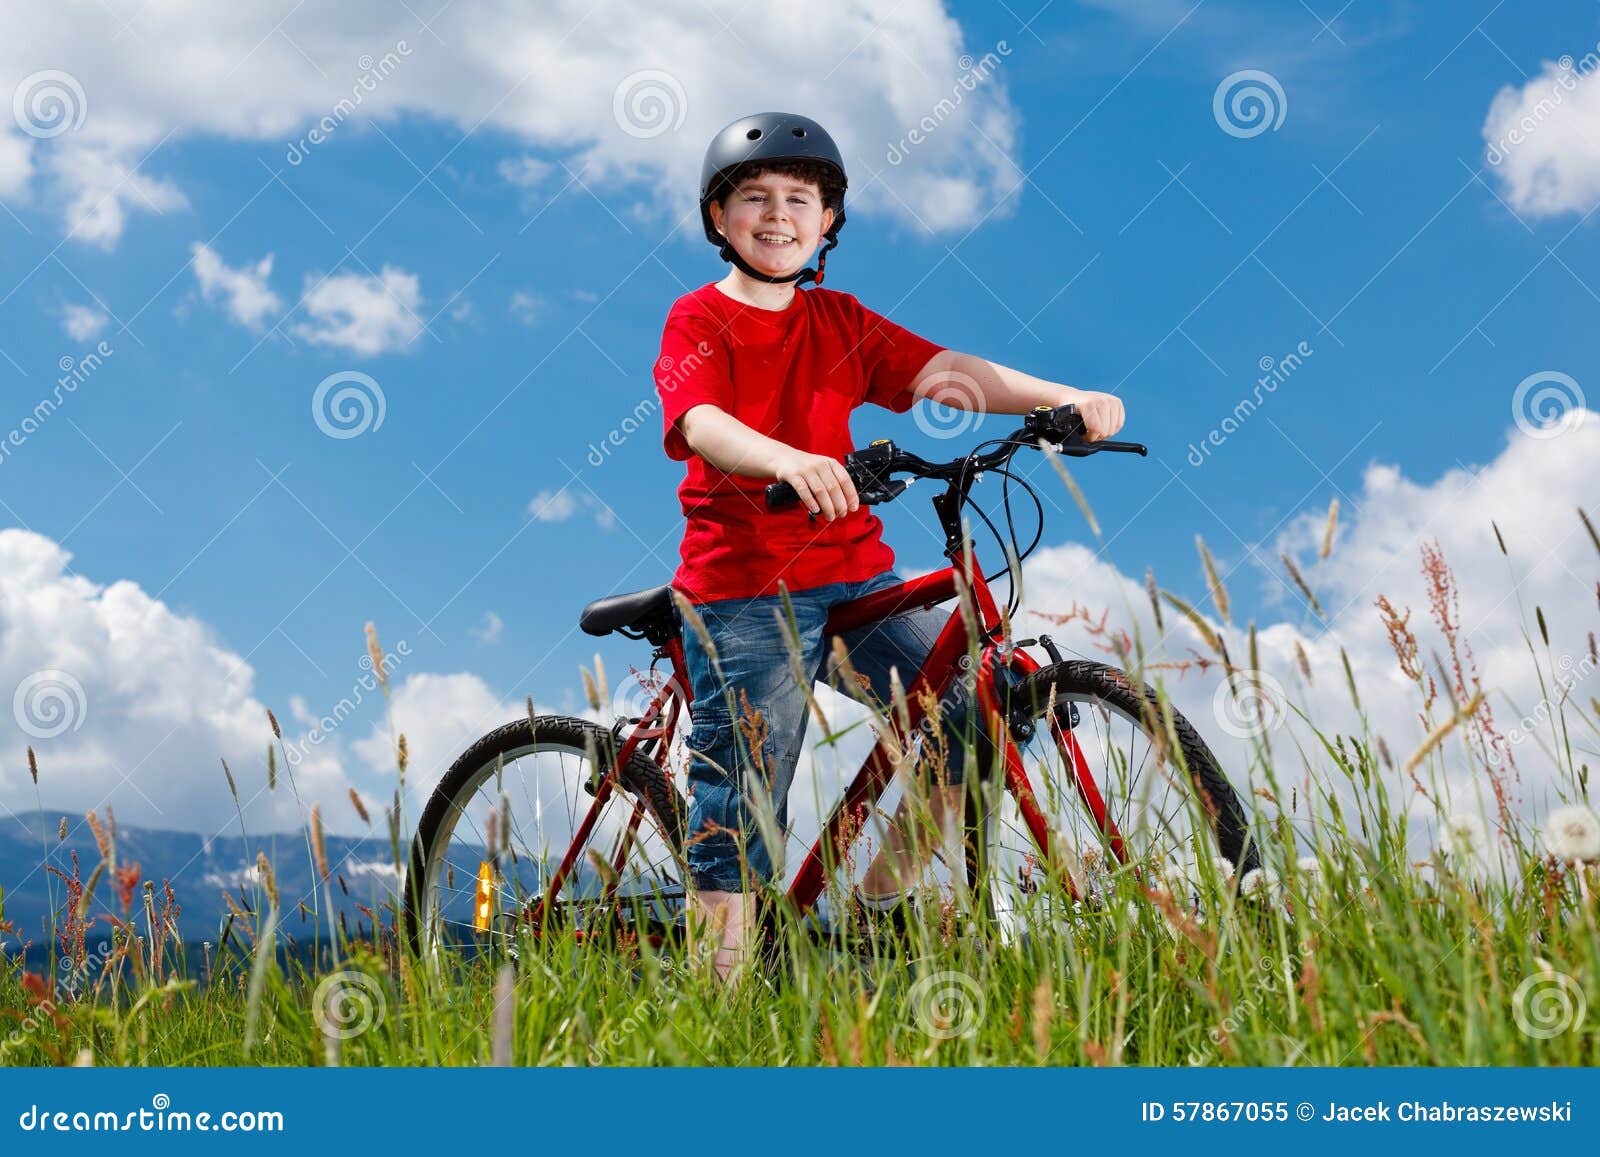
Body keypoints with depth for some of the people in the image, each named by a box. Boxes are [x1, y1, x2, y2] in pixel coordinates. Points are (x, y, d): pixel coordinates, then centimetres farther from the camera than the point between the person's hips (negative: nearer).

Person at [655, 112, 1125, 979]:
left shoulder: (840, 322, 13)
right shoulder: (699, 320, -1)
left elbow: (944, 372, 1)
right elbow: (702, 423, -21)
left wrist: (1063, 399, -15)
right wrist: (788, 461, -42)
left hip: (857, 579, 5)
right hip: (745, 594, -5)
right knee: (740, 807, -4)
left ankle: (884, 893, 11)